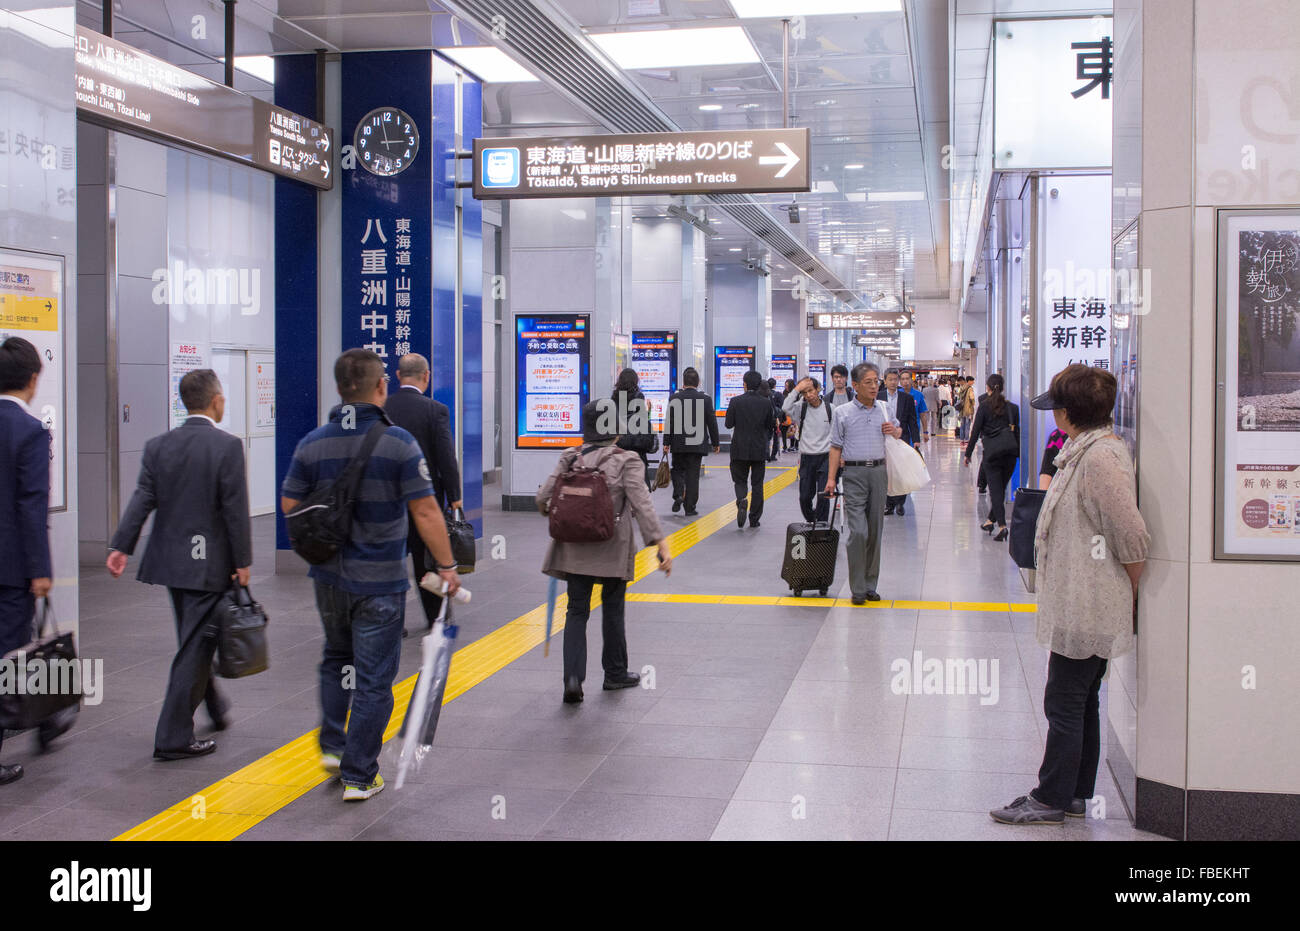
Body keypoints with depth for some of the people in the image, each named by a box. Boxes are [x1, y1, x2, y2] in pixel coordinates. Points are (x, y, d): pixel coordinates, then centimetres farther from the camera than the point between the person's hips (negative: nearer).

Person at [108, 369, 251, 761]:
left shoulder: (158, 445, 2)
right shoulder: (227, 446, -14)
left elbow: (142, 500, -3)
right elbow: (236, 509, -15)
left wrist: (121, 547, -2)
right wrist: (243, 562, -8)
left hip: (170, 559, 6)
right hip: (210, 562, -6)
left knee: (196, 642, 22)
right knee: (195, 647, -1)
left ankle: (215, 708, 40)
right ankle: (173, 737, 1)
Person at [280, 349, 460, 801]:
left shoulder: (312, 443, -2)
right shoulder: (397, 442, -15)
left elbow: (289, 505, 3)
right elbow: (425, 512, -14)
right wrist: (447, 566, -4)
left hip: (329, 574, 4)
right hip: (380, 579, -4)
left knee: (336, 658, 27)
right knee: (373, 677, 5)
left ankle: (332, 745, 25)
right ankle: (359, 777, 9)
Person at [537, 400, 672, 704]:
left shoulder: (569, 458, 0)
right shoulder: (625, 461, -10)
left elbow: (543, 497, -1)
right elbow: (641, 504, -17)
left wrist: (547, 508, 22)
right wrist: (660, 543, -17)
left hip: (575, 547, 2)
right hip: (612, 548, -2)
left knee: (577, 610, 6)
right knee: (612, 610, 14)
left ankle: (573, 676, -9)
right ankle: (615, 674, 26)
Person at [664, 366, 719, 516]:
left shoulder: (674, 398, -3)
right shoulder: (705, 399, -3)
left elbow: (669, 422, -3)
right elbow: (712, 422, 1)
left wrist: (667, 442, 2)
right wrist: (715, 443, 10)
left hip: (678, 444, 0)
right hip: (697, 444, 0)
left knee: (677, 470, 18)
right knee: (693, 474, 5)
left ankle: (678, 495, -5)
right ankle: (690, 507, 6)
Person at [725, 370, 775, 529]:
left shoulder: (735, 401, -8)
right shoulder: (766, 403, -3)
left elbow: (728, 424, -4)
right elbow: (770, 425, 4)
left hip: (740, 449, -1)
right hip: (759, 450, 1)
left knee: (740, 480, 11)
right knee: (757, 484, 9)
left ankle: (741, 501, -20)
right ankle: (754, 519, 10)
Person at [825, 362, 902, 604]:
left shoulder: (884, 410, 12)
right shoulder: (843, 412, 3)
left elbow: (899, 431, 29)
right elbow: (836, 447, 3)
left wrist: (894, 430, 4)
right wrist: (831, 478, -4)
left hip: (879, 472, 4)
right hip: (854, 473, -4)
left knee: (875, 531, 7)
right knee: (858, 532, -12)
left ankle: (871, 585, 16)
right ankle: (857, 588, -5)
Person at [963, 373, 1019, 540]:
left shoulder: (984, 406, -4)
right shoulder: (1012, 407, 5)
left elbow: (976, 432, -5)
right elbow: (1017, 432, 8)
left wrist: (967, 454, 2)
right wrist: (1020, 454, 15)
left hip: (992, 451, -3)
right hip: (1010, 451, 3)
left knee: (995, 490, -2)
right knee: (1001, 488, 15)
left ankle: (1002, 525, -14)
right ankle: (991, 520, 26)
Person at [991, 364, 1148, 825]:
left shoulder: (1100, 459, -22)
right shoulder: (1087, 450, 11)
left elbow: (1133, 538, -24)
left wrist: (1129, 594, -10)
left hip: (1086, 609, -10)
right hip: (1083, 607, 10)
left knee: (1064, 704, 0)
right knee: (1080, 703, 17)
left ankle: (1050, 800, 10)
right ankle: (1075, 795, 27)